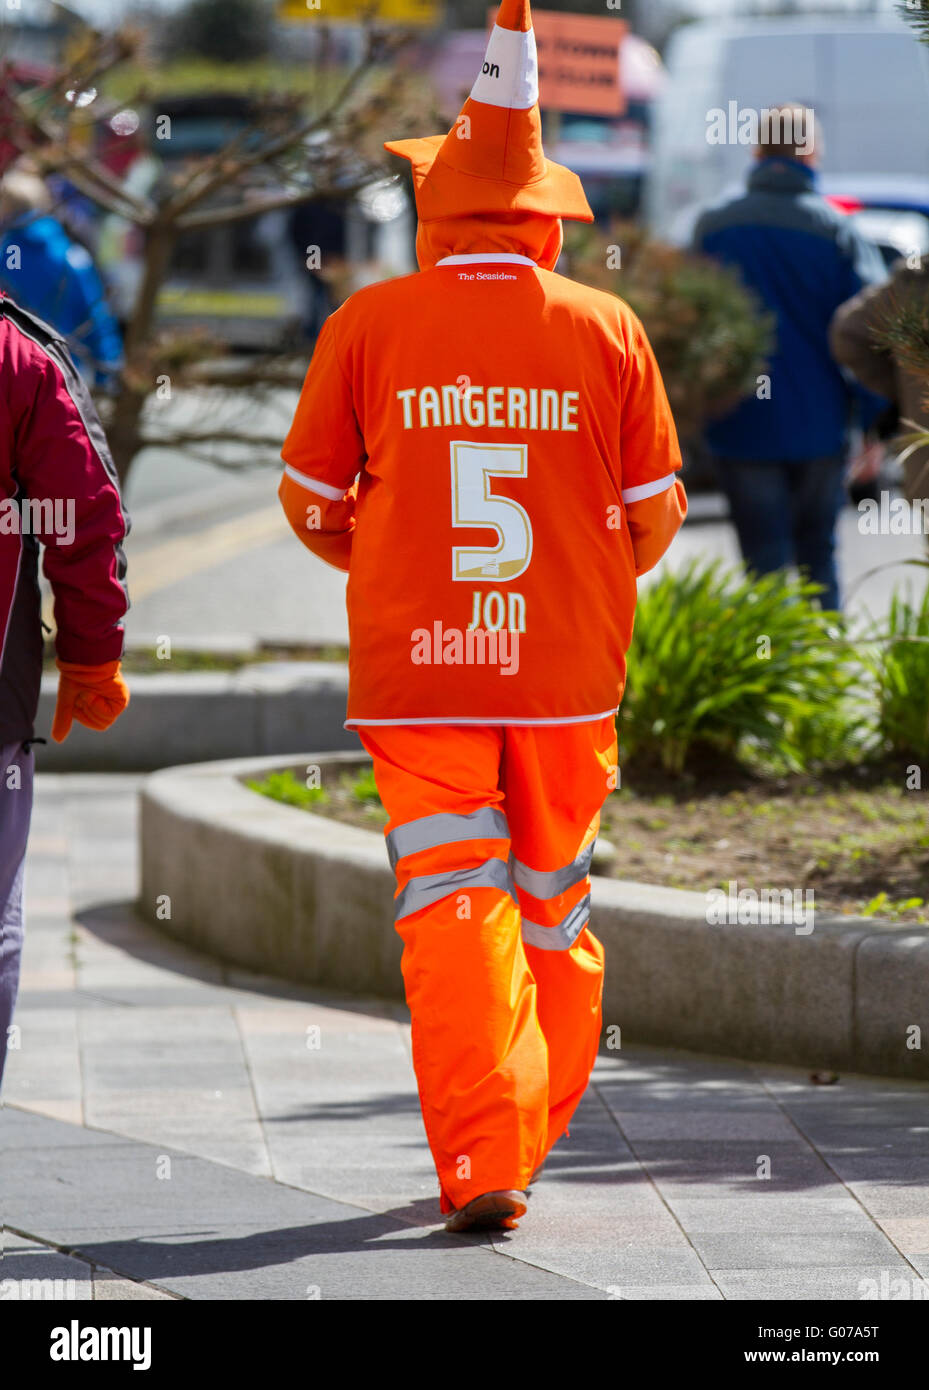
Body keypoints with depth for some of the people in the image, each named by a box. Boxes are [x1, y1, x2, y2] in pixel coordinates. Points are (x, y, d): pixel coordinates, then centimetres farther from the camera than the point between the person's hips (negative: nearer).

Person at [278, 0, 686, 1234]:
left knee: (453, 911, -2)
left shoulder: (367, 324, -3)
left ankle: (479, 1163, -11)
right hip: (565, 668, 1)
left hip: (416, 668, -1)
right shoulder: (605, 330, -2)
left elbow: (312, 499, 5)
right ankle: (529, 1135, 23)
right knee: (556, 909, 15)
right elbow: (654, 513, 3)